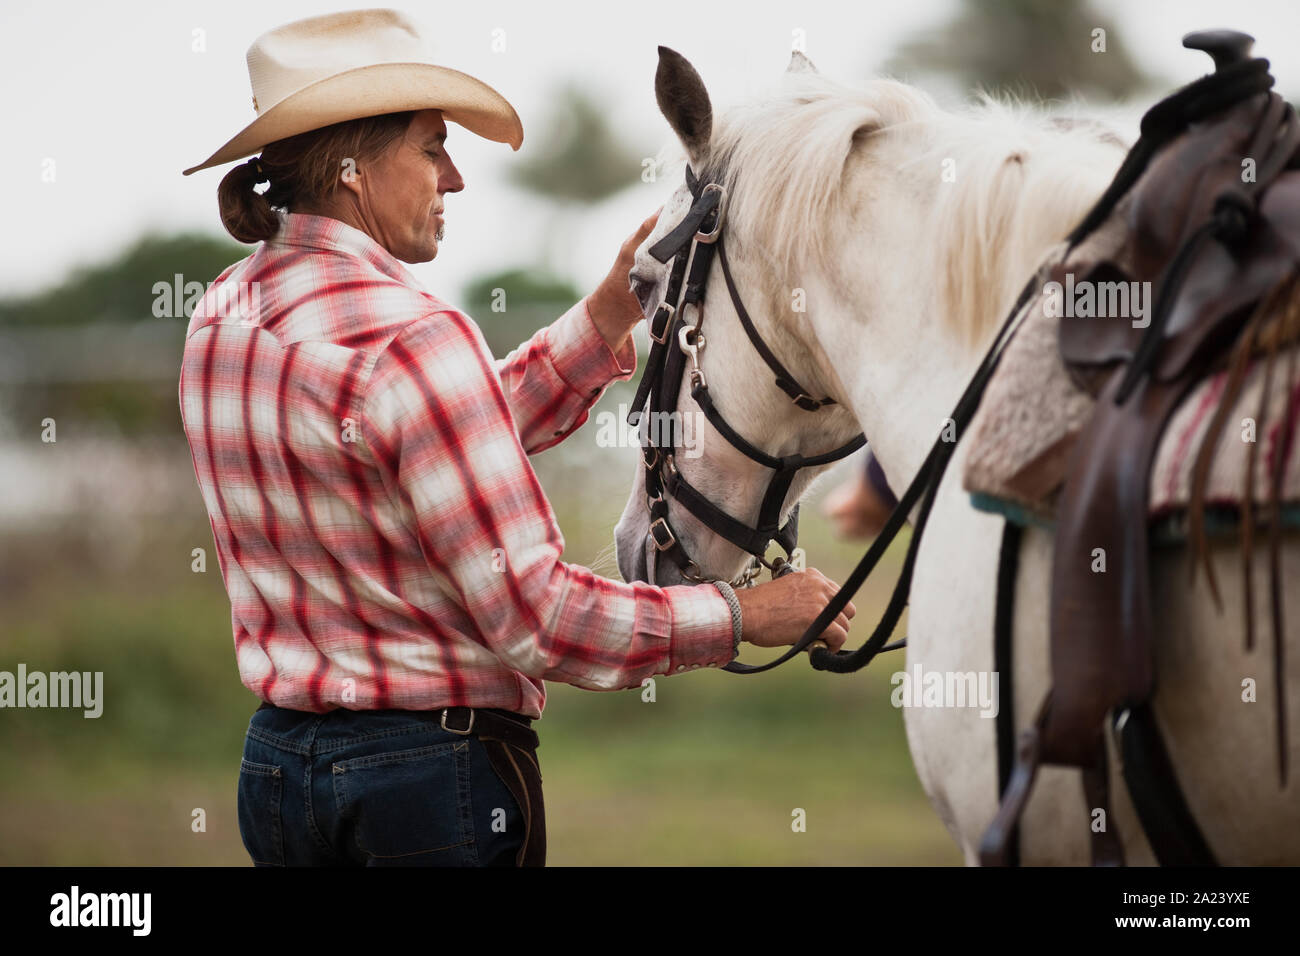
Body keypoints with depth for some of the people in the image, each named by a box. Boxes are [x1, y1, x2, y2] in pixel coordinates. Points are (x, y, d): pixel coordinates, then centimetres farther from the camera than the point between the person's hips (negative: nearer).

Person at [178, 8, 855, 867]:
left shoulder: (225, 317, 7)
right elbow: (530, 615, -21)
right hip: (435, 767, -8)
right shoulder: (414, 339, -20)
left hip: (277, 764, 8)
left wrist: (614, 312, 11)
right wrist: (743, 615, -11)